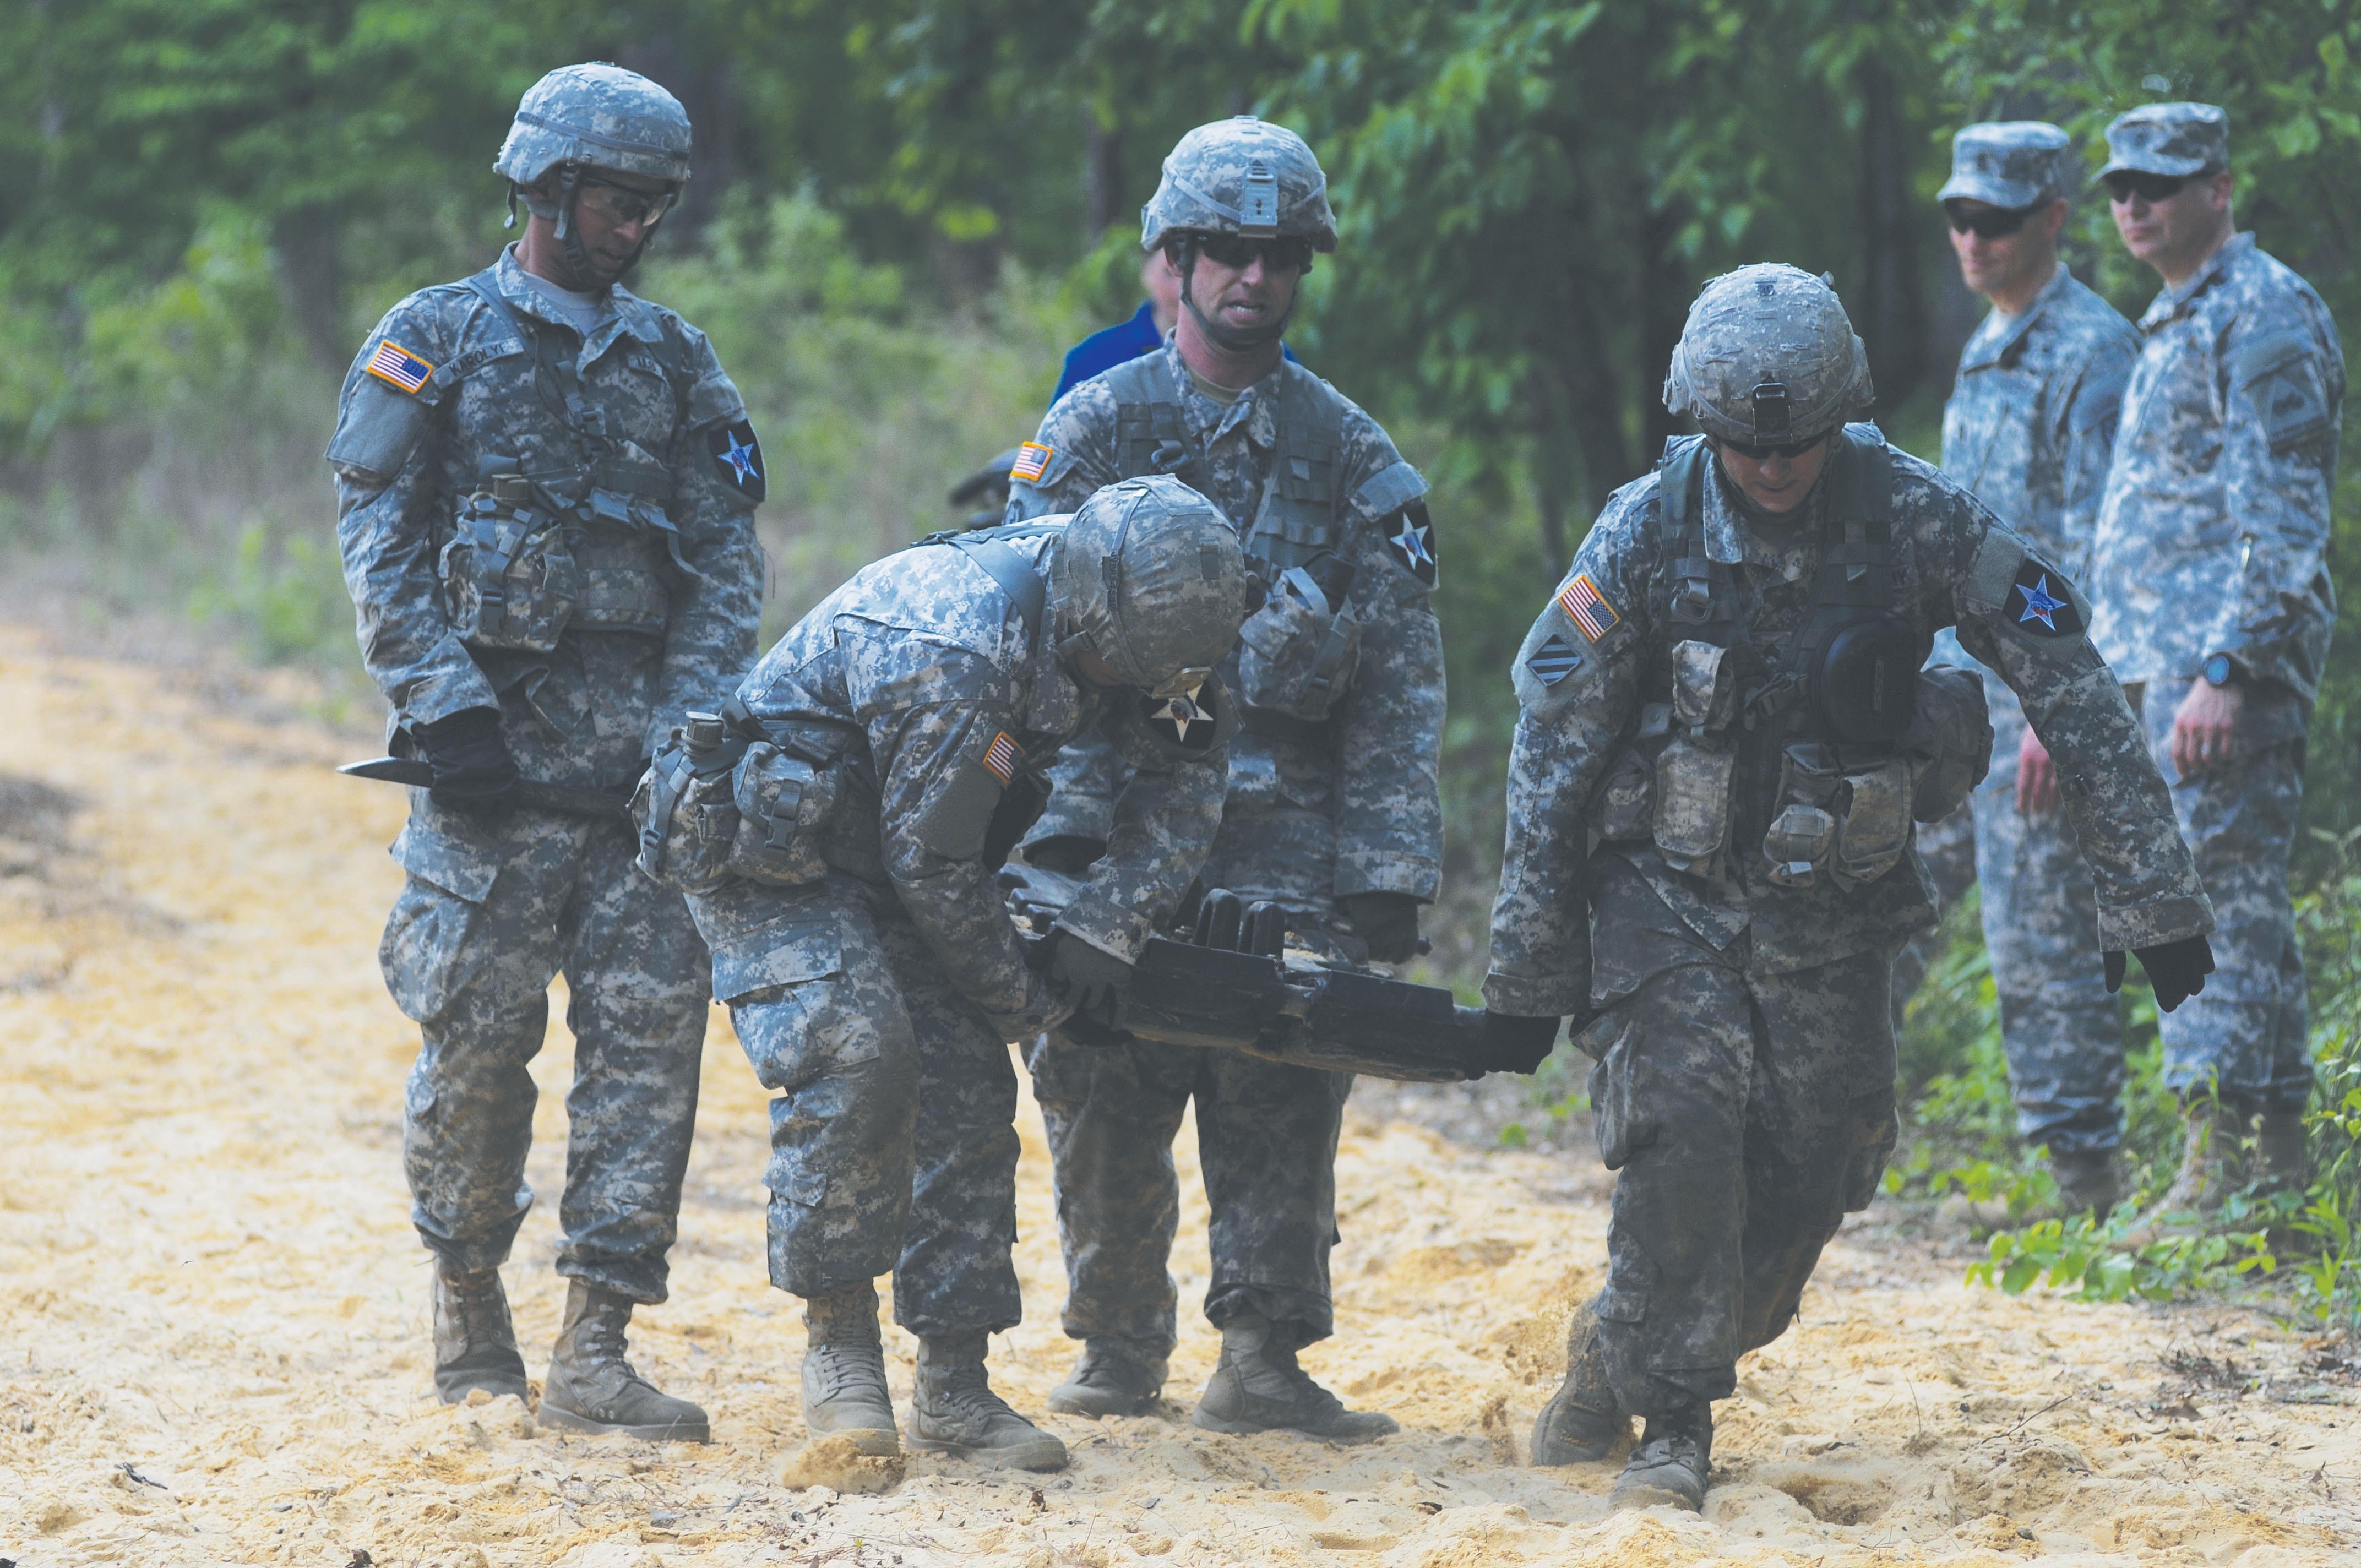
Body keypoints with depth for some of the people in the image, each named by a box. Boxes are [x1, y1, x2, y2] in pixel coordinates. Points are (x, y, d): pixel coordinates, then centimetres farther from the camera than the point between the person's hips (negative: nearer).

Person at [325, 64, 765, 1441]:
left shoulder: (673, 359, 14)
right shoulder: (435, 342, 4)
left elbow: (728, 559, 11)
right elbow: (380, 545, -2)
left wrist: (688, 723, -3)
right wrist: (446, 705, -13)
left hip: (641, 743, 3)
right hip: (493, 742, -3)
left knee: (652, 1028, -5)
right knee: (479, 1034, -1)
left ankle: (595, 1350, -4)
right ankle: (468, 1295, 20)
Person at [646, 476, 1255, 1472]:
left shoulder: (1103, 616, -12)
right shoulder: (959, 655, -36)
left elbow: (1189, 769, 2)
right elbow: (931, 864, -26)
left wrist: (1106, 923, -9)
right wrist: (1020, 1000, -11)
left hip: (878, 857, 8)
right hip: (765, 854, -8)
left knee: (968, 1095, 0)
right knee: (857, 1058, -27)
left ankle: (953, 1388, 5)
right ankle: (837, 1342, -15)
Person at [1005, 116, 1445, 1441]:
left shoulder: (1353, 458, 8)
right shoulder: (1096, 429, 4)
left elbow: (1401, 679, 6)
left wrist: (1389, 871, -2)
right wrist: (1054, 825, -13)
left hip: (1283, 826, 1)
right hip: (1112, 816, -1)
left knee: (1283, 1092, -8)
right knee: (1107, 1097, -1)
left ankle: (1266, 1357, -5)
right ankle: (1120, 1346, 12)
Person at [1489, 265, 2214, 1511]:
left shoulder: (1918, 520, -14)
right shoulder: (1646, 536, -14)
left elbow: (2077, 705, -10)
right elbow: (1552, 758, -8)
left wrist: (2151, 903, -13)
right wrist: (1526, 974, -7)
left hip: (1834, 906, 2)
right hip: (1667, 892, -2)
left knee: (1807, 1175, 1)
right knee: (1683, 1138, -19)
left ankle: (1625, 1348, 27)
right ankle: (1671, 1423, -6)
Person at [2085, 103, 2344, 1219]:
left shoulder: (2264, 314, -10)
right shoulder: (2171, 325, 21)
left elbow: (2282, 519, -17)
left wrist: (2226, 673, -24)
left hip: (2225, 662, -10)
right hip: (2157, 659, 10)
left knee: (2223, 892, -13)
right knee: (2241, 905, 11)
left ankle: (2214, 1158, -15)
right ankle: (2281, 1153, 14)